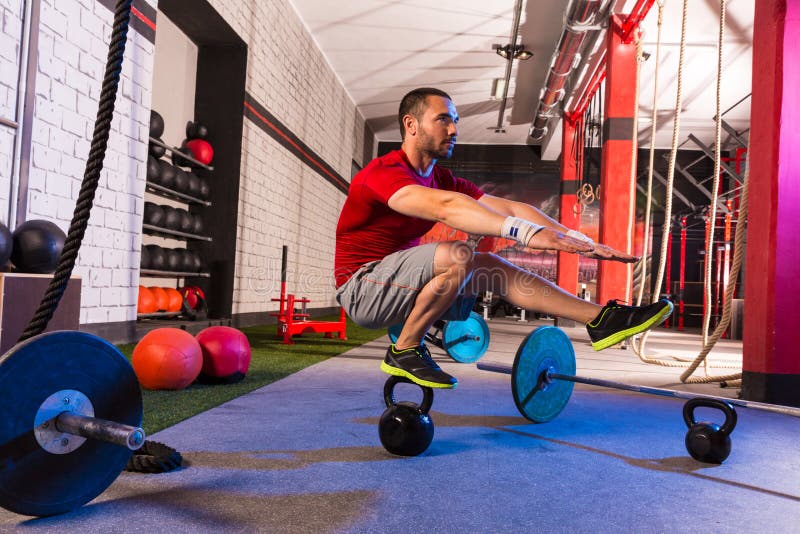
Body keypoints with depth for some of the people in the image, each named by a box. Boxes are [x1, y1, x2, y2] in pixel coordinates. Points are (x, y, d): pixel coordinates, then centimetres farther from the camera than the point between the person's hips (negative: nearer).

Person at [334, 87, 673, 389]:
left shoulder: (441, 179, 7)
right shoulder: (383, 174, -19)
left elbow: (507, 208, -4)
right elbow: (446, 207, -38)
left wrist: (577, 239, -14)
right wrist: (527, 233, -47)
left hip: (400, 283, 8)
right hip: (362, 286, -8)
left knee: (490, 266, -3)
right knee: (458, 255, -27)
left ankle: (600, 319, -5)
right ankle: (404, 351, -12)